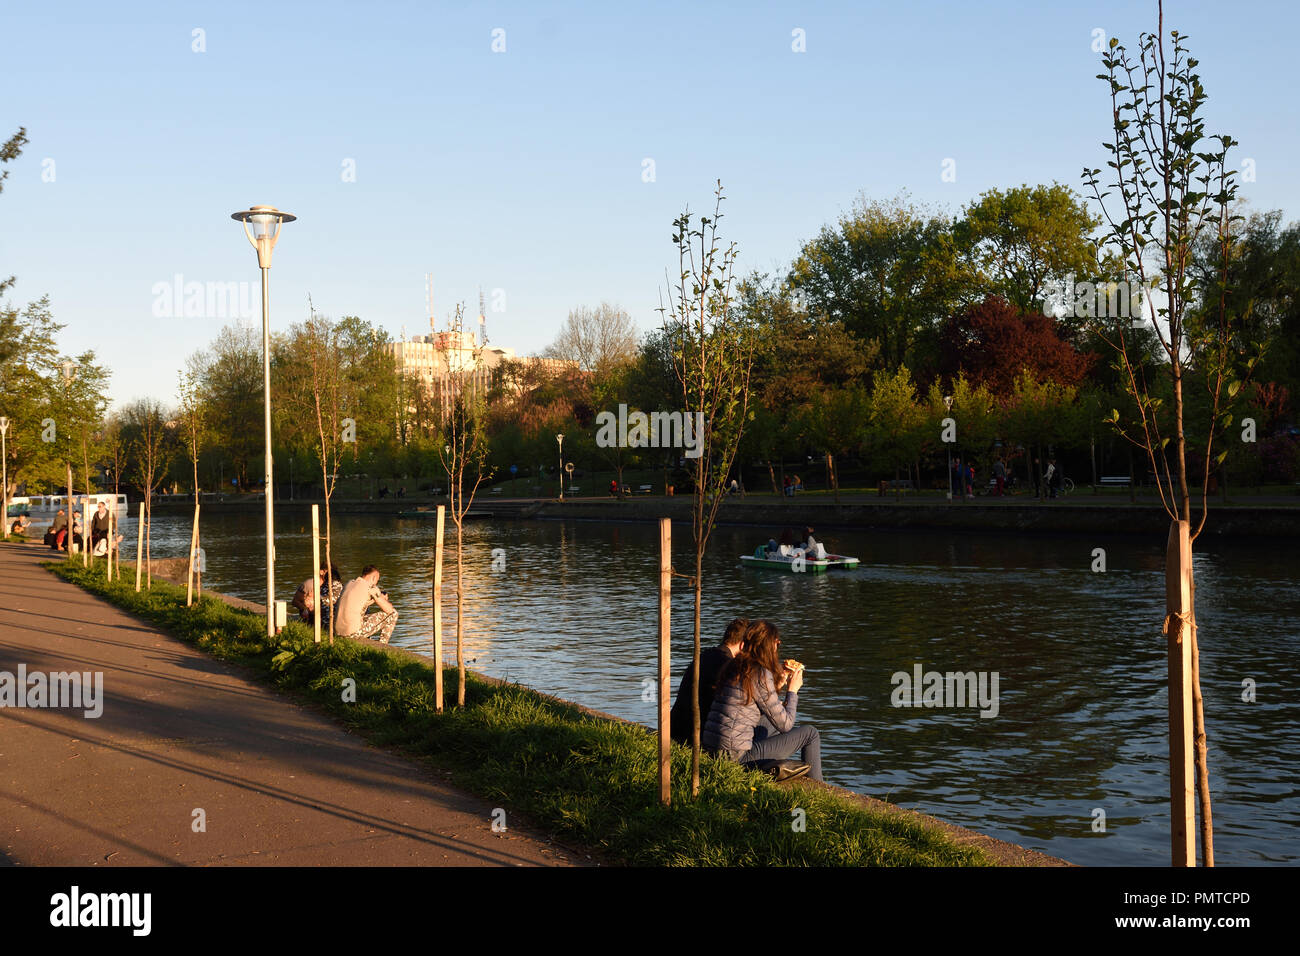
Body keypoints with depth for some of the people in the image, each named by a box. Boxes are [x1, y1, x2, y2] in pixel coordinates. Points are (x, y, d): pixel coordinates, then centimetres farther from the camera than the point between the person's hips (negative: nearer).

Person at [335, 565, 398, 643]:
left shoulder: (350, 583, 16)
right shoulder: (371, 587, -5)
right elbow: (389, 610, -2)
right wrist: (383, 600, 18)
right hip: (353, 633, -8)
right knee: (393, 613, 4)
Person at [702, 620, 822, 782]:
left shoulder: (735, 667, 12)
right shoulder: (761, 674, -12)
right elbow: (785, 724, -7)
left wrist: (778, 685, 24)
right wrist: (792, 690, 7)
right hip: (737, 755, -9)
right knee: (810, 734, 2)